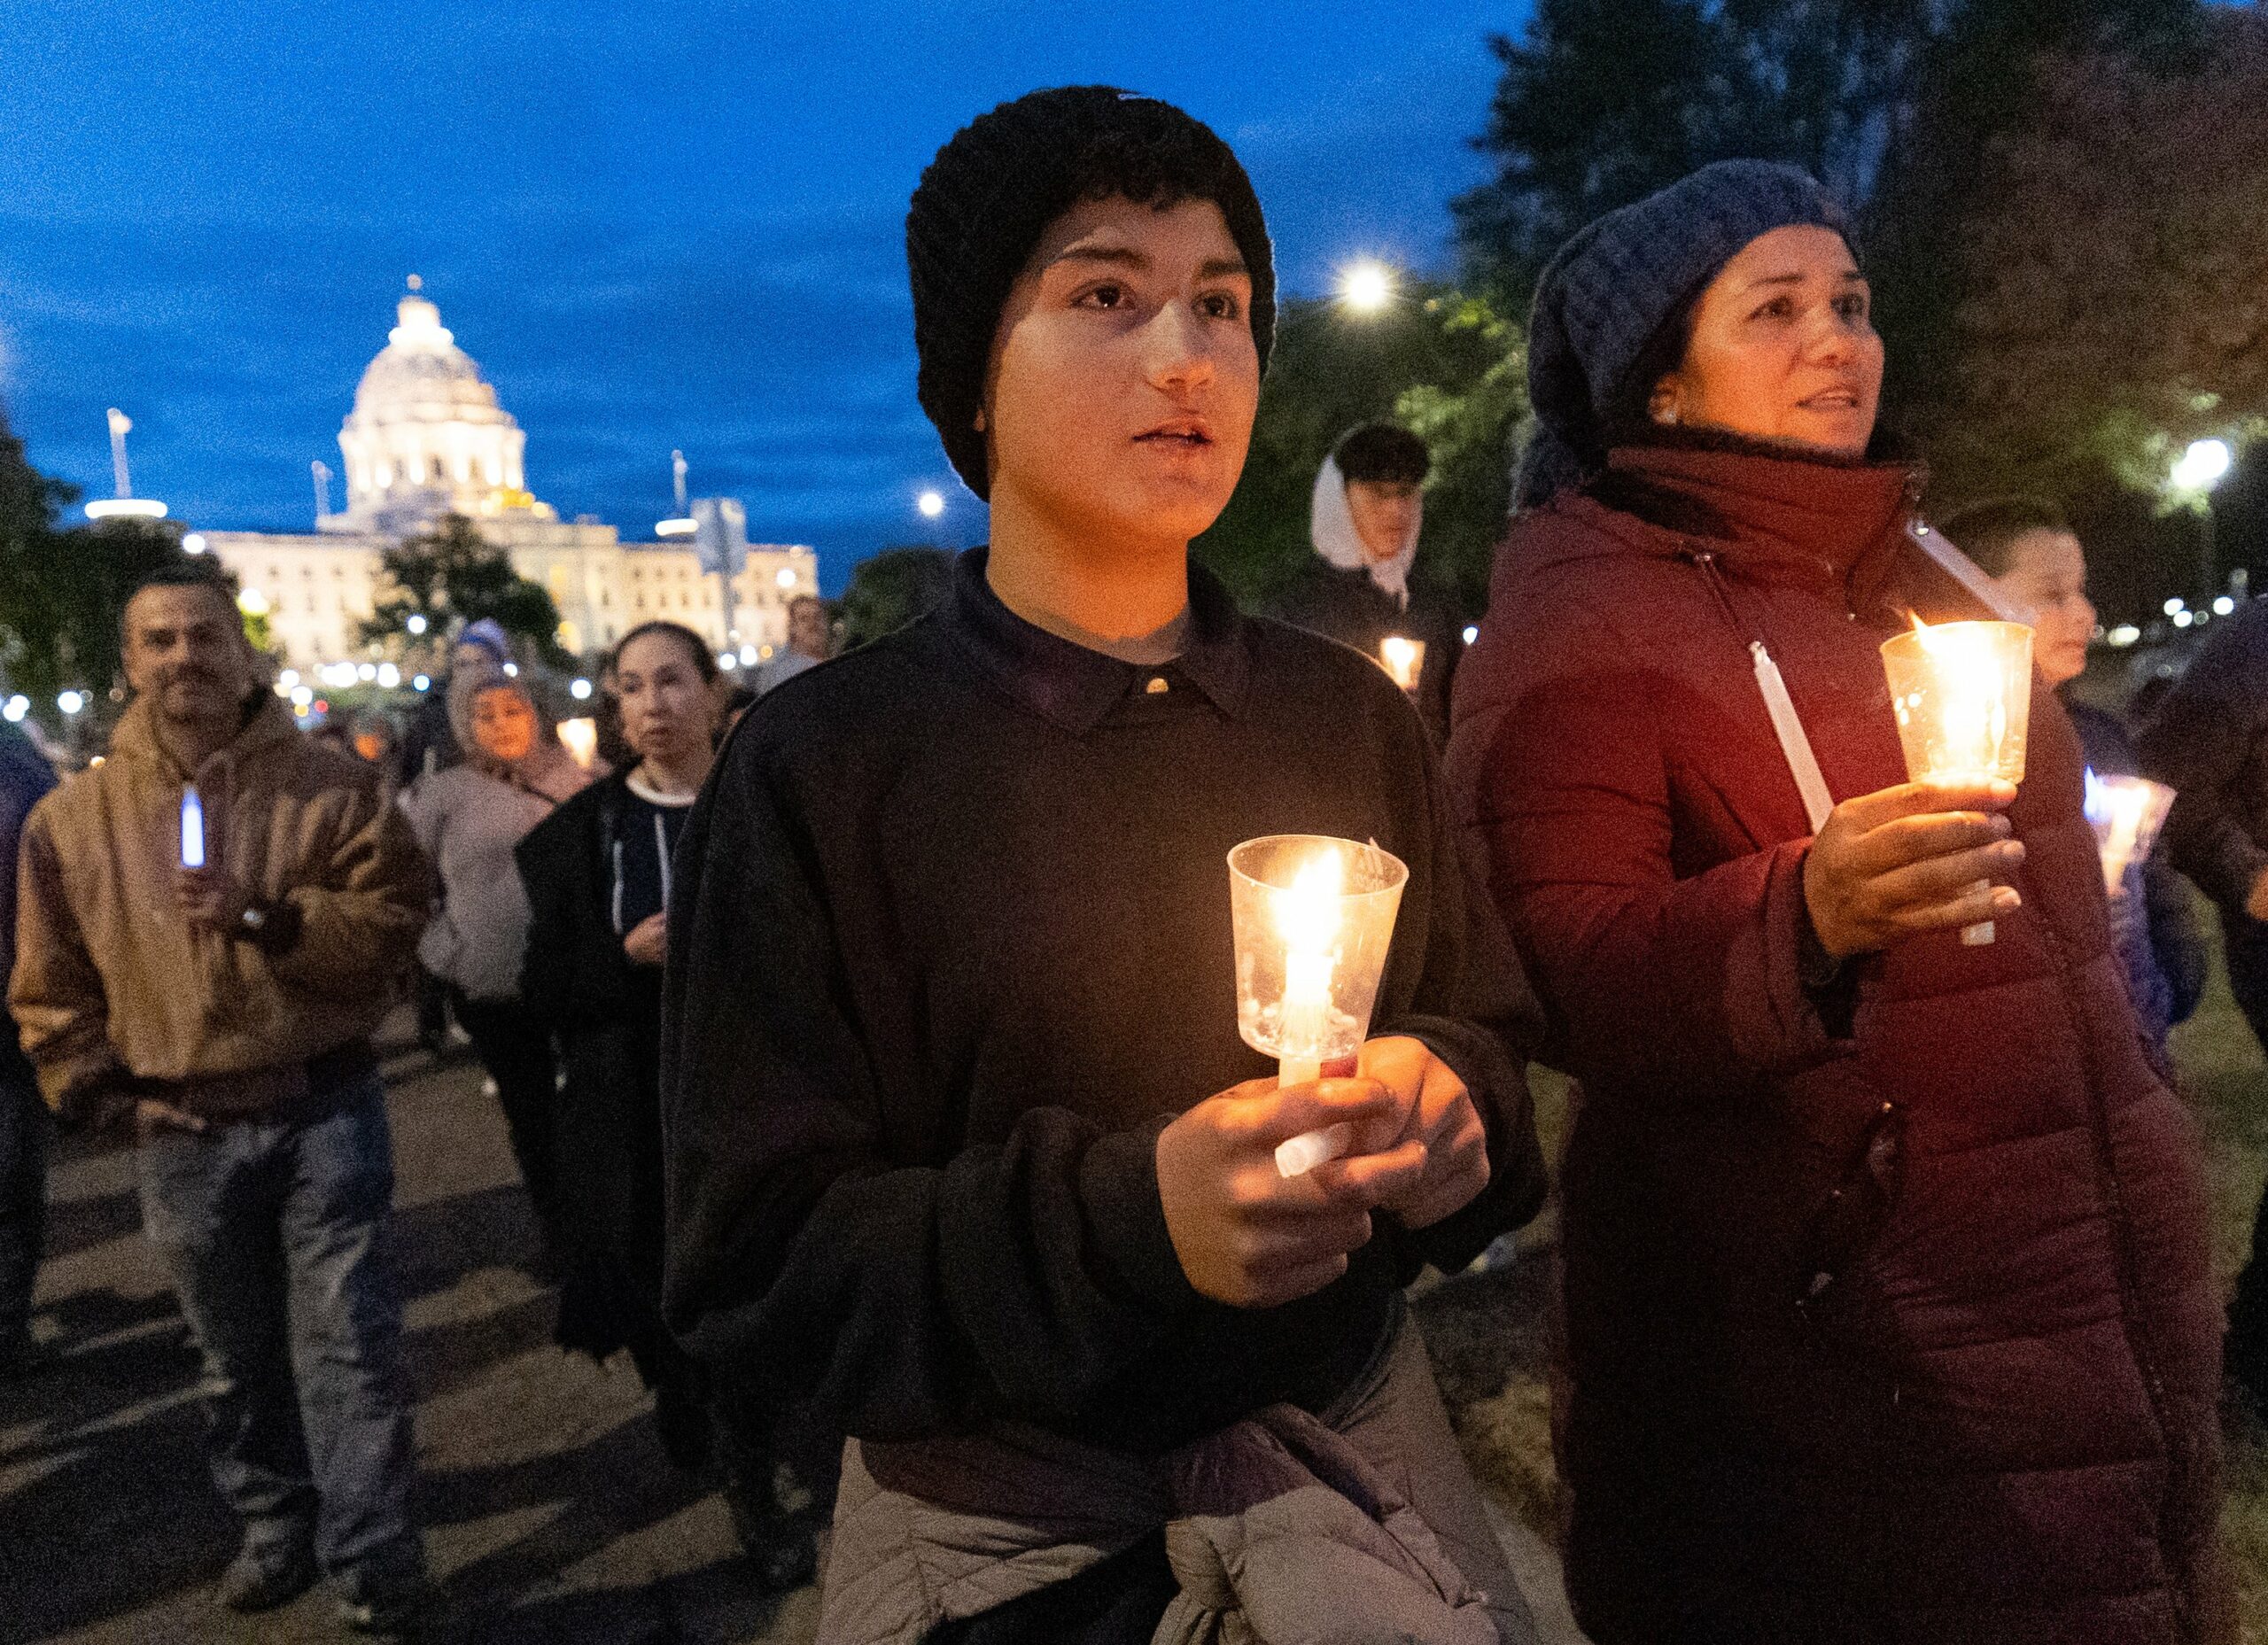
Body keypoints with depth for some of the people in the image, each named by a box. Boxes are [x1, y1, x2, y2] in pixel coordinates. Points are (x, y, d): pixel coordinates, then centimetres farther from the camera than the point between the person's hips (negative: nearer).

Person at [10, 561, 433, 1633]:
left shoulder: (331, 788, -3)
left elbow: (389, 925, -9)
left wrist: (265, 915, -21)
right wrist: (110, 1095, 1)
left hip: (324, 1111, -2)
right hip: (183, 1136, 3)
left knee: (349, 1350, -1)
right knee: (238, 1361, 18)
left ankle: (375, 1575, 11)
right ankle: (277, 1531, 38)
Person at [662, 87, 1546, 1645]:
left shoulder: (1354, 717, -2)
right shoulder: (821, 768, -13)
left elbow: (1483, 1036, 7)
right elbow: (754, 1268, -14)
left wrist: (1445, 1102, -16)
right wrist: (1126, 1218, -29)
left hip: (1356, 1464, 4)